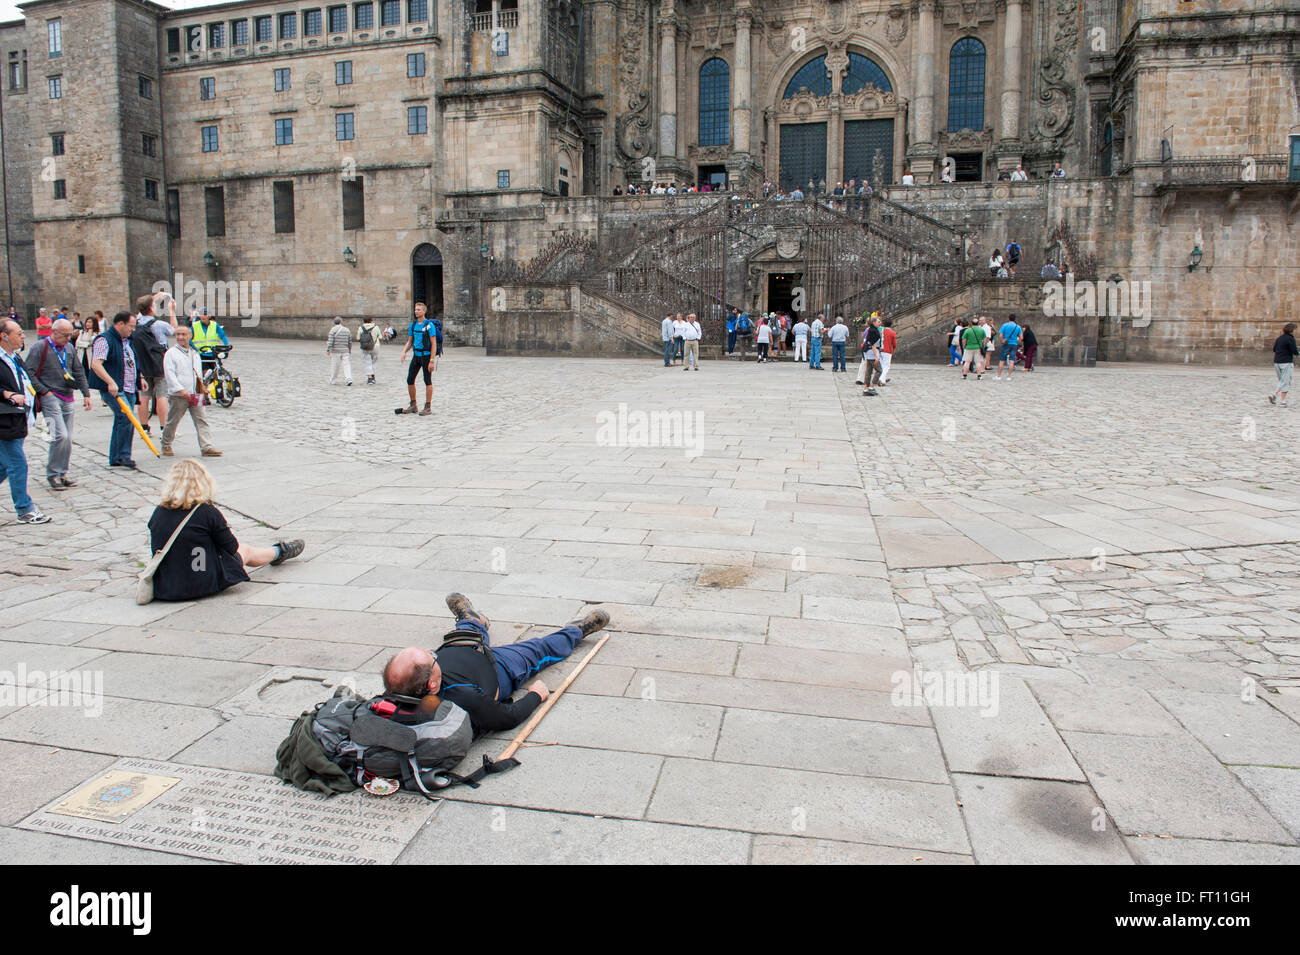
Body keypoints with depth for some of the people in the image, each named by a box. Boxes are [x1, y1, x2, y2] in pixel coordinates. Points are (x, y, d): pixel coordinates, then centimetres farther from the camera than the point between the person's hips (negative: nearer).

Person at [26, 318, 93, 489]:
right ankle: (52, 474, -3)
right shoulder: (40, 347, -5)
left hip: (68, 399, 6)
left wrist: (86, 393, 14)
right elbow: (29, 373, -8)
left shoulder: (70, 348, 14)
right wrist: (44, 391, -12)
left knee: (67, 438, 6)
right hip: (50, 398, -6)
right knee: (60, 436, -15)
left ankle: (62, 473, 15)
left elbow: (79, 372, 21)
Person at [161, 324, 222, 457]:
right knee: (172, 421, 6)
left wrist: (202, 388, 19)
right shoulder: (171, 353, -1)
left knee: (201, 420, -5)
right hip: (177, 395, -4)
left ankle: (207, 447, -9)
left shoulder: (194, 353, 16)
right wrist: (180, 390, -19)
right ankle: (166, 445, 25)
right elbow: (169, 374, -10)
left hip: (195, 394, 4)